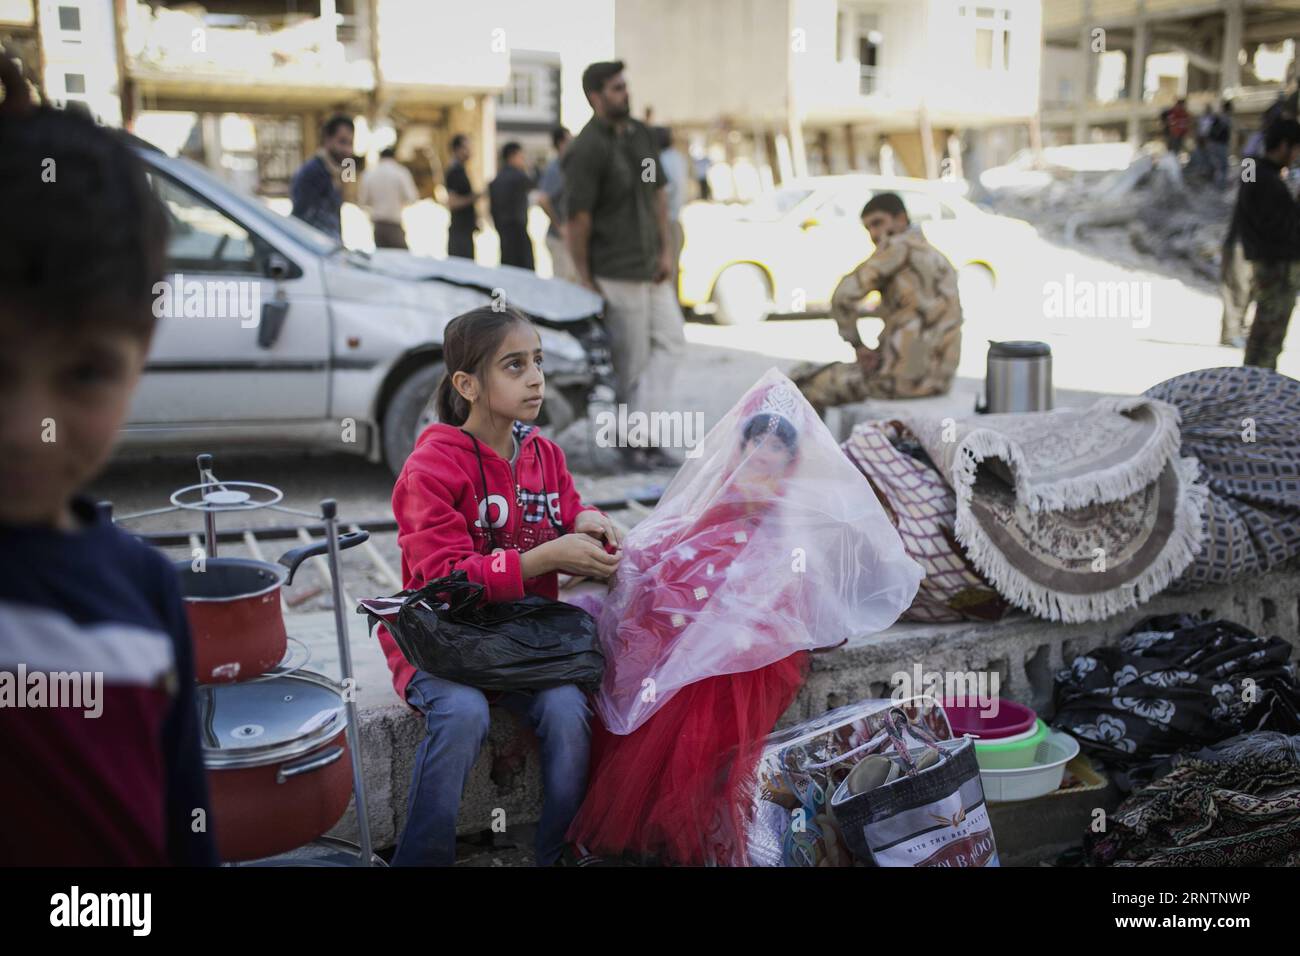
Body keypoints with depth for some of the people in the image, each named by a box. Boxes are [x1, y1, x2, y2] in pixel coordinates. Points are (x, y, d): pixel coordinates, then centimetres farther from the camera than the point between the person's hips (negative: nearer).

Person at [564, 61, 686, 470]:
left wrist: (666, 250, 9)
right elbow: (577, 216, -15)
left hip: (651, 269, 8)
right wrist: (585, 278, -14)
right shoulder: (587, 148, -15)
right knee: (631, 359, 0)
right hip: (615, 275, -8)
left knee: (670, 343, 3)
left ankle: (634, 432, 3)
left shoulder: (642, 135, 10)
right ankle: (635, 438, 15)